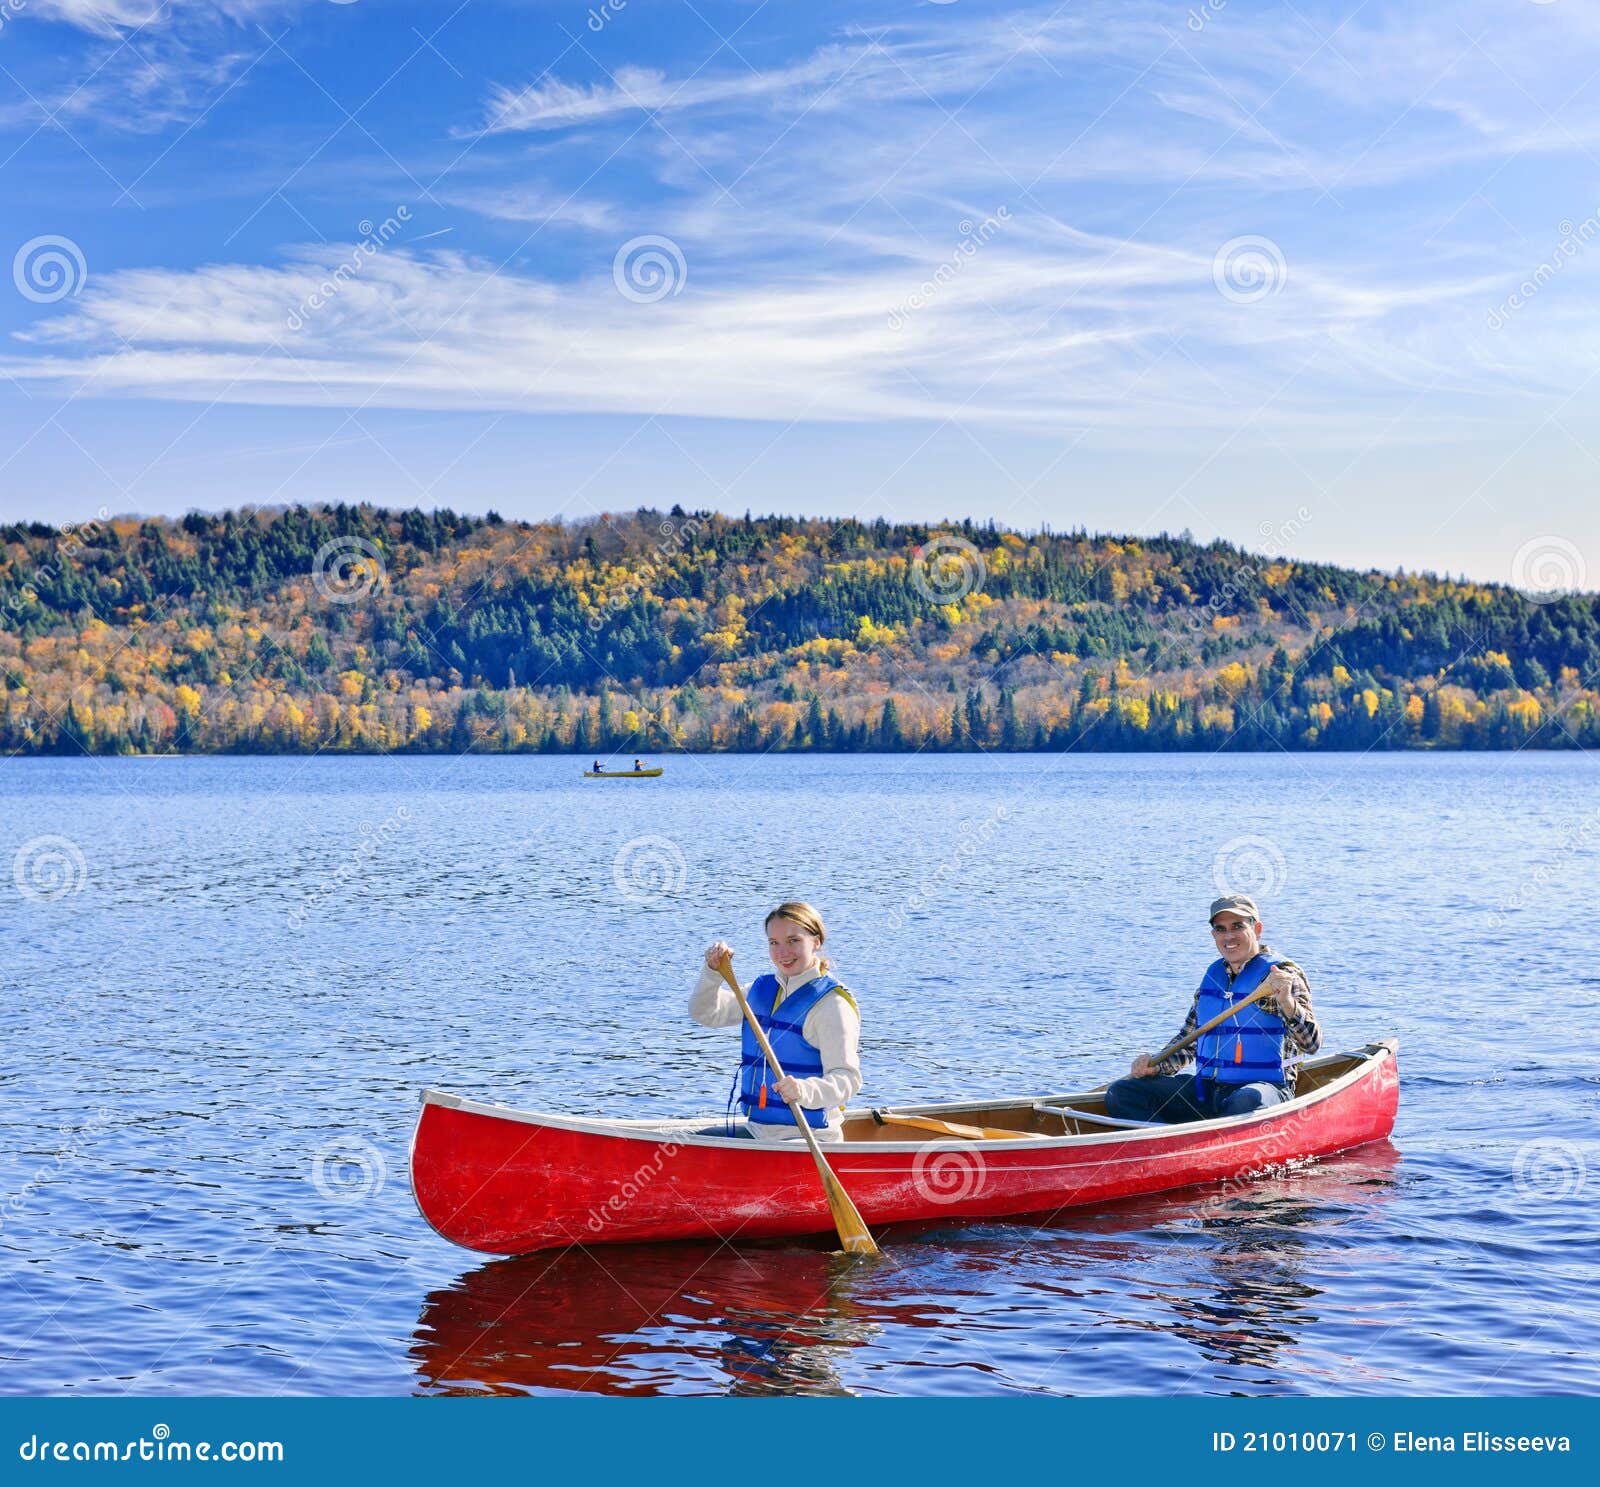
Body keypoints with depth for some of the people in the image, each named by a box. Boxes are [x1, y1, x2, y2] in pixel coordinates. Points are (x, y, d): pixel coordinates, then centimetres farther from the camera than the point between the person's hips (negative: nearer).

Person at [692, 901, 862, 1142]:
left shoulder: (832, 1004, -11)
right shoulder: (762, 989, 14)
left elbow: (847, 1078, -21)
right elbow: (706, 1013, 18)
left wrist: (806, 1090, -41)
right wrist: (713, 971, -1)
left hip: (806, 1139, -8)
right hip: (756, 1131, 8)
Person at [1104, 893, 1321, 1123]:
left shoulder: (1283, 974, -4)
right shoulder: (1213, 975, 15)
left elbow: (1311, 1043, -16)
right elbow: (1188, 1038, 25)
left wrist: (1287, 1002, -34)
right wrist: (1157, 1066, 7)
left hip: (1264, 1087, -6)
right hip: (1206, 1089, 6)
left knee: (1247, 1103, -43)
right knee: (1121, 1094, -8)